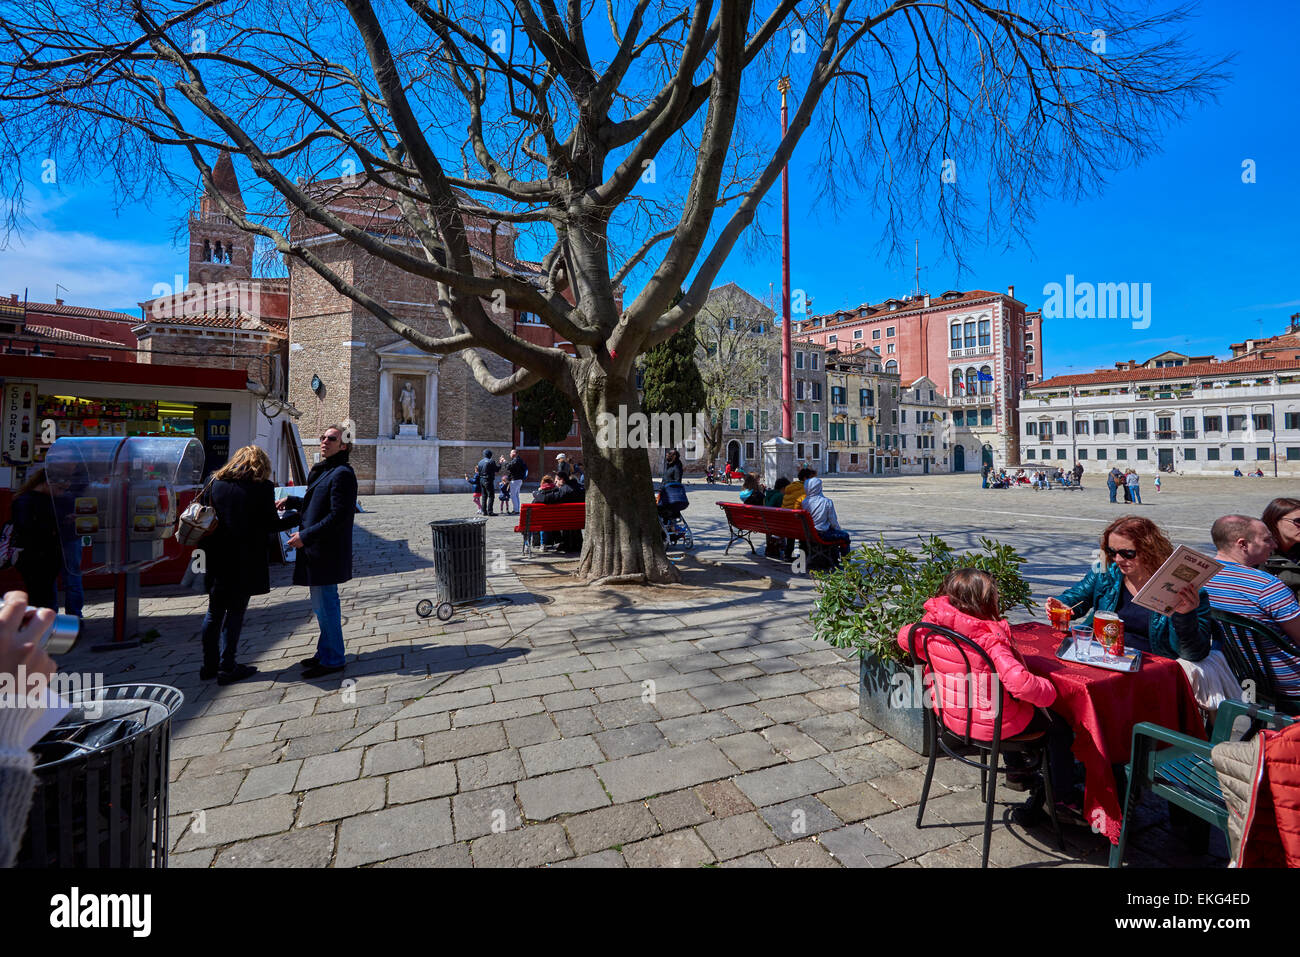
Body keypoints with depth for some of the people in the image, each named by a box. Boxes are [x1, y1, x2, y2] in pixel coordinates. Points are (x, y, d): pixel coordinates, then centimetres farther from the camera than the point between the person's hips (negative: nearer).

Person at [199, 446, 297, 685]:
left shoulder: (215, 483, 5)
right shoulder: (263, 487, -10)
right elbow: (271, 525, -7)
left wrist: (205, 548, 18)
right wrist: (296, 517, 7)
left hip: (217, 561, 5)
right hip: (245, 563, -5)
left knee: (214, 612, 16)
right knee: (235, 612, 4)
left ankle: (209, 665, 25)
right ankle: (226, 668, 10)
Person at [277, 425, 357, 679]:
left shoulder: (342, 474, -16)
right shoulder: (322, 471, 16)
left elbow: (338, 515, -21)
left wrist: (305, 536, -18)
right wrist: (290, 500, 18)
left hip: (327, 551, -10)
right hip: (315, 550, 10)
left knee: (325, 604, -2)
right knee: (322, 603, 18)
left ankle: (333, 659, 9)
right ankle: (326, 652, 31)